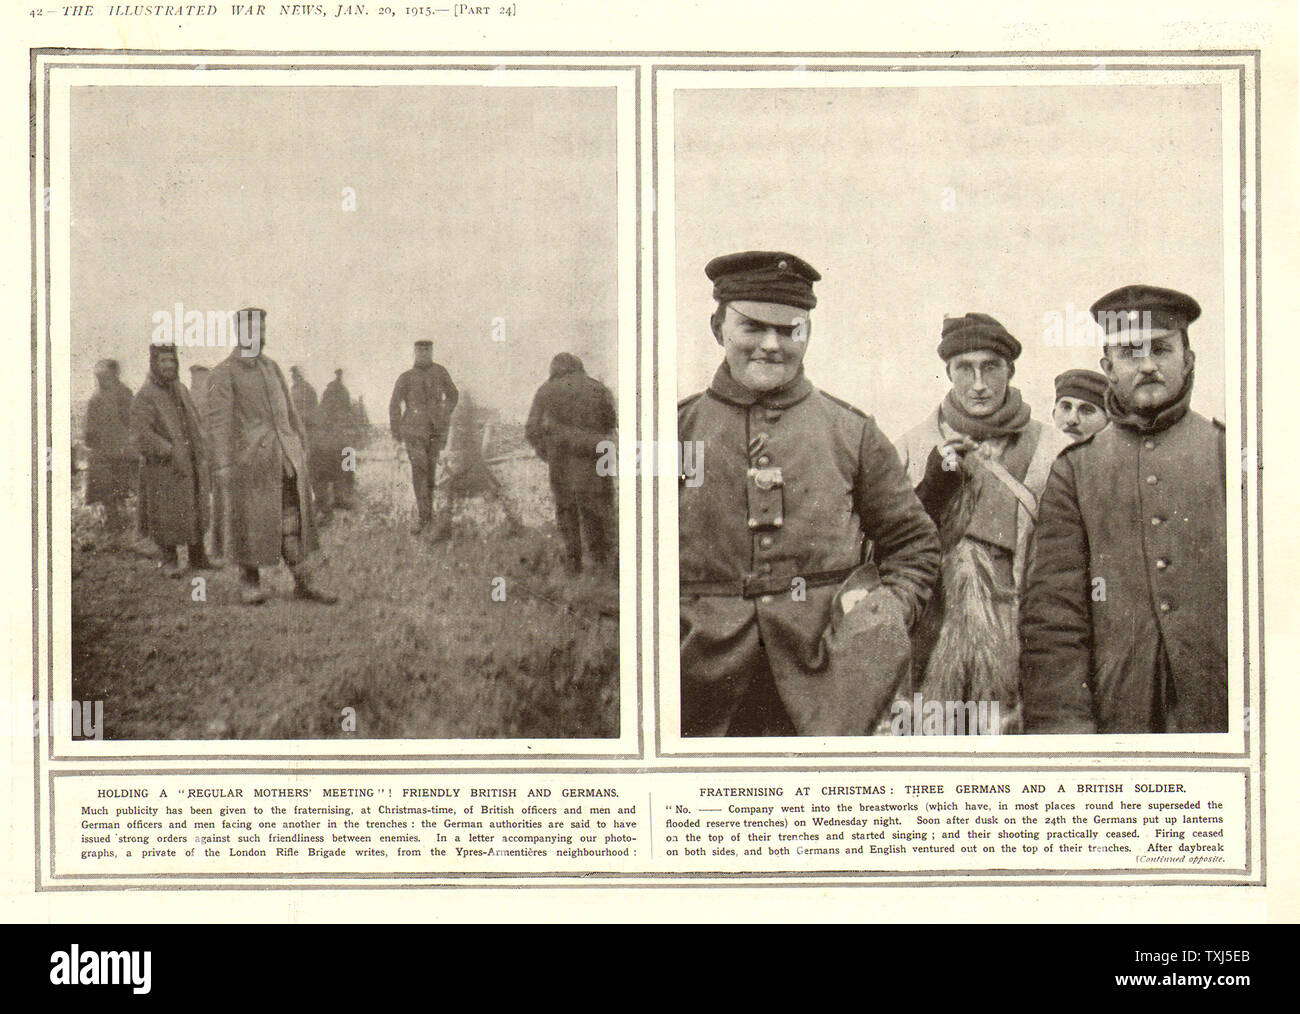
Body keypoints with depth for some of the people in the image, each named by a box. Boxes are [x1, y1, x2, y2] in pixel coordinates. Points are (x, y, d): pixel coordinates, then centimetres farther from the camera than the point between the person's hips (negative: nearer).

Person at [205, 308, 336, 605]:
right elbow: (218, 420, -9)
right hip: (250, 456, -5)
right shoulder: (224, 373, -3)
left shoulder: (272, 367, 16)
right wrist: (222, 464, -16)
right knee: (249, 518, 2)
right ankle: (249, 581, 16)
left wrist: (302, 447, 17)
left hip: (286, 455, 5)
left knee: (294, 518, 2)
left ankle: (303, 582, 5)